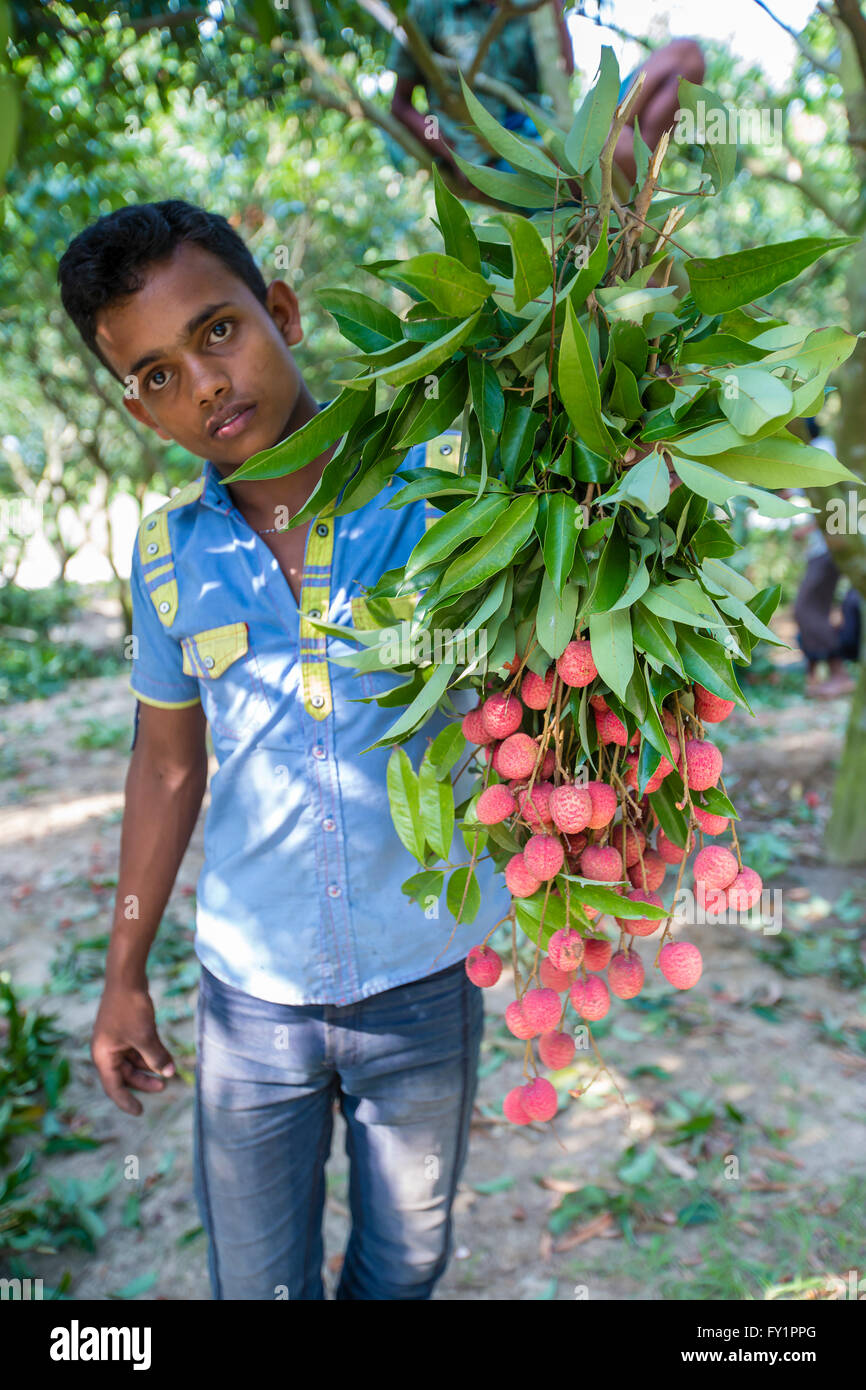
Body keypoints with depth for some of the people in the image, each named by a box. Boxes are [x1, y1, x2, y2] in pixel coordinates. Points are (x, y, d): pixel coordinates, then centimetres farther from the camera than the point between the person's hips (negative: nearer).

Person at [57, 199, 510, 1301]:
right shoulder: (167, 555, -4)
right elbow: (167, 765, 6)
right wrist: (124, 975, 11)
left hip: (426, 979, -1)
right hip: (253, 991, 2)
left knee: (405, 1260, 24)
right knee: (257, 1279, 19)